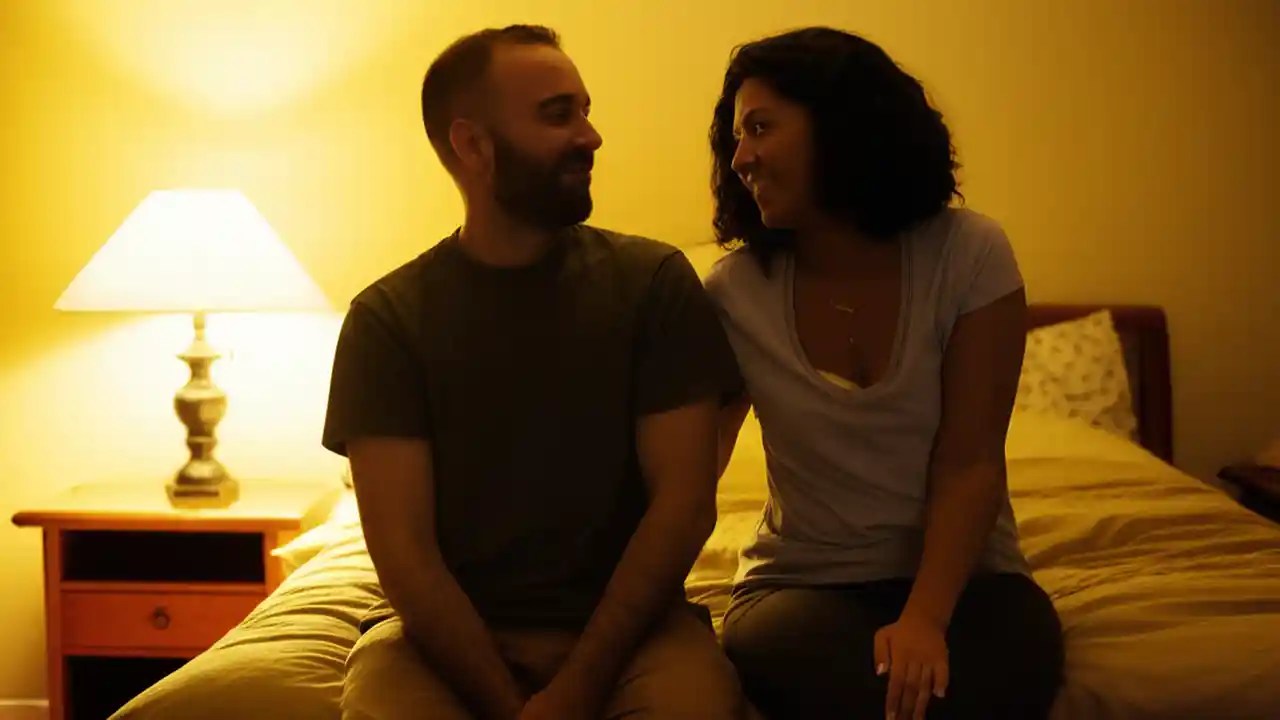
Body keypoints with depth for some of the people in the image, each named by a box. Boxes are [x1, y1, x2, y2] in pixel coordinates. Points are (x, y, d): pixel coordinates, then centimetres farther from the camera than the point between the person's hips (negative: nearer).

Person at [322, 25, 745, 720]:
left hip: (624, 619, 1)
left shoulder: (654, 281, 0)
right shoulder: (387, 318, -1)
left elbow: (684, 500, -5)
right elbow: (403, 548, -7)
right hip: (449, 628, 0)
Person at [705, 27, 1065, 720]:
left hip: (962, 576, 0)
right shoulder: (734, 291, -3)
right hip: (799, 583, 0)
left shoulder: (969, 255, -7)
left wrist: (926, 617, -25)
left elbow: (969, 464, -11)